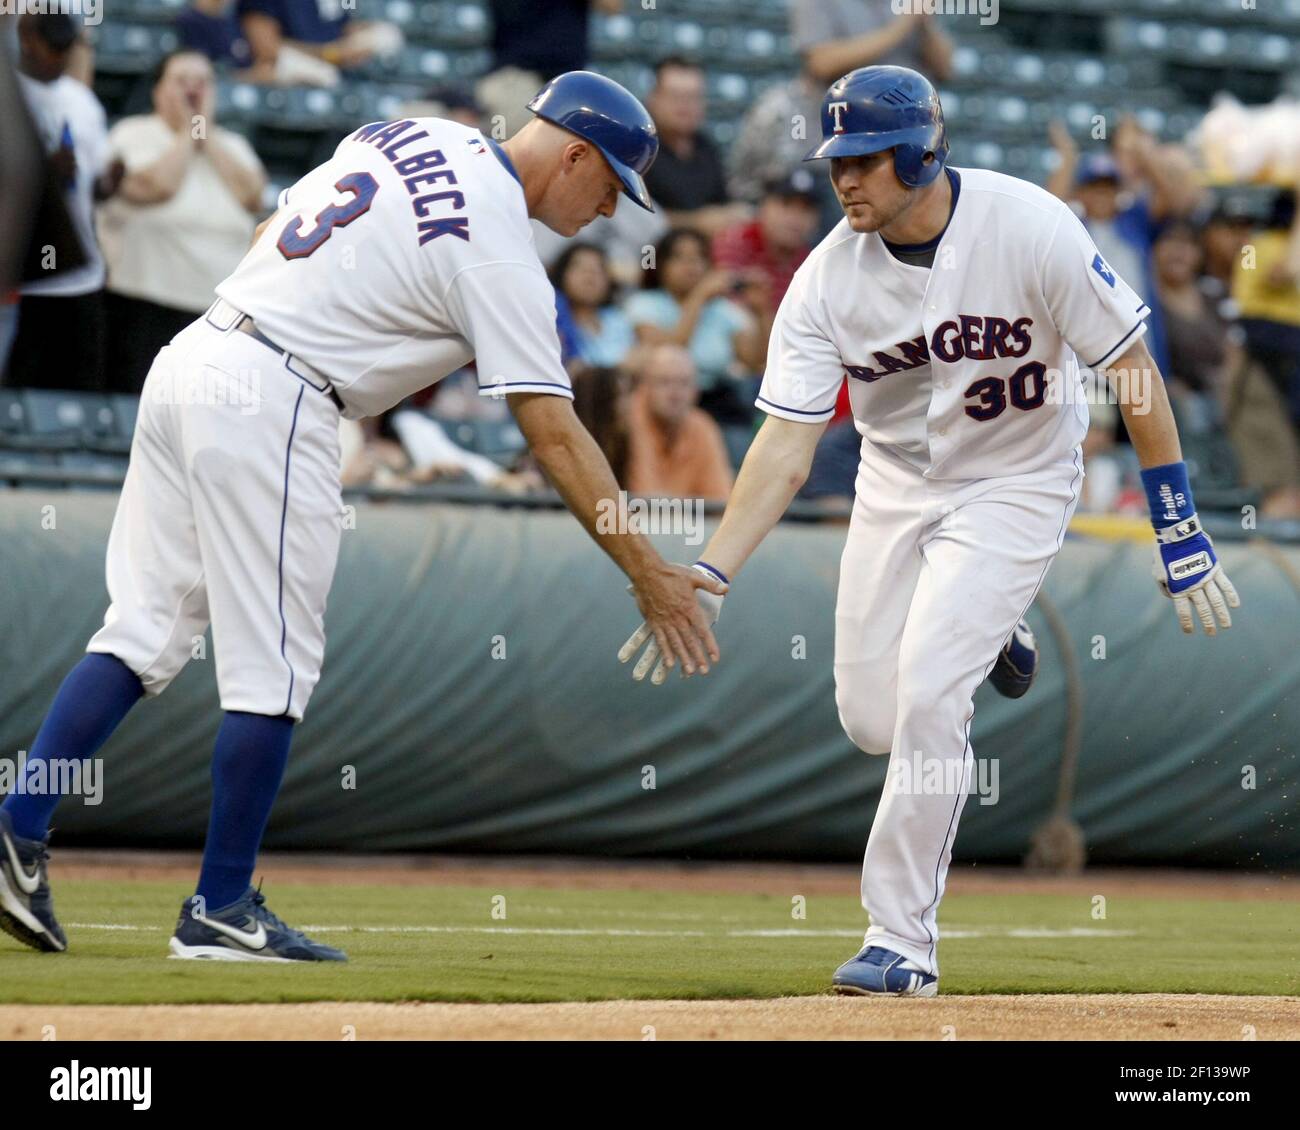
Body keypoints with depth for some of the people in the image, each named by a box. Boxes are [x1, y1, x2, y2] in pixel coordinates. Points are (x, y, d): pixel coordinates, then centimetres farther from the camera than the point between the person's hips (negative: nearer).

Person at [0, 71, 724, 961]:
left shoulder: (413, 136, 14)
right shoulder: (499, 247, -9)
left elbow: (274, 236, 22)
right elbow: (553, 433, -12)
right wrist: (646, 573, -10)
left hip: (188, 359, 9)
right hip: (274, 402, -9)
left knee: (147, 628, 11)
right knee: (275, 664, -1)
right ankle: (222, 911, 4)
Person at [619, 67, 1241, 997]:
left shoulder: (1030, 228, -24)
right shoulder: (828, 278, -16)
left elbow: (1133, 372, -16)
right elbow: (786, 449, -18)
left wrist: (1179, 530, -16)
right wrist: (707, 580, -30)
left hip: (1018, 484, -4)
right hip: (897, 484, 4)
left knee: (926, 694, -19)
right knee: (872, 720, 5)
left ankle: (903, 942, -8)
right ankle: (986, 635, 39)